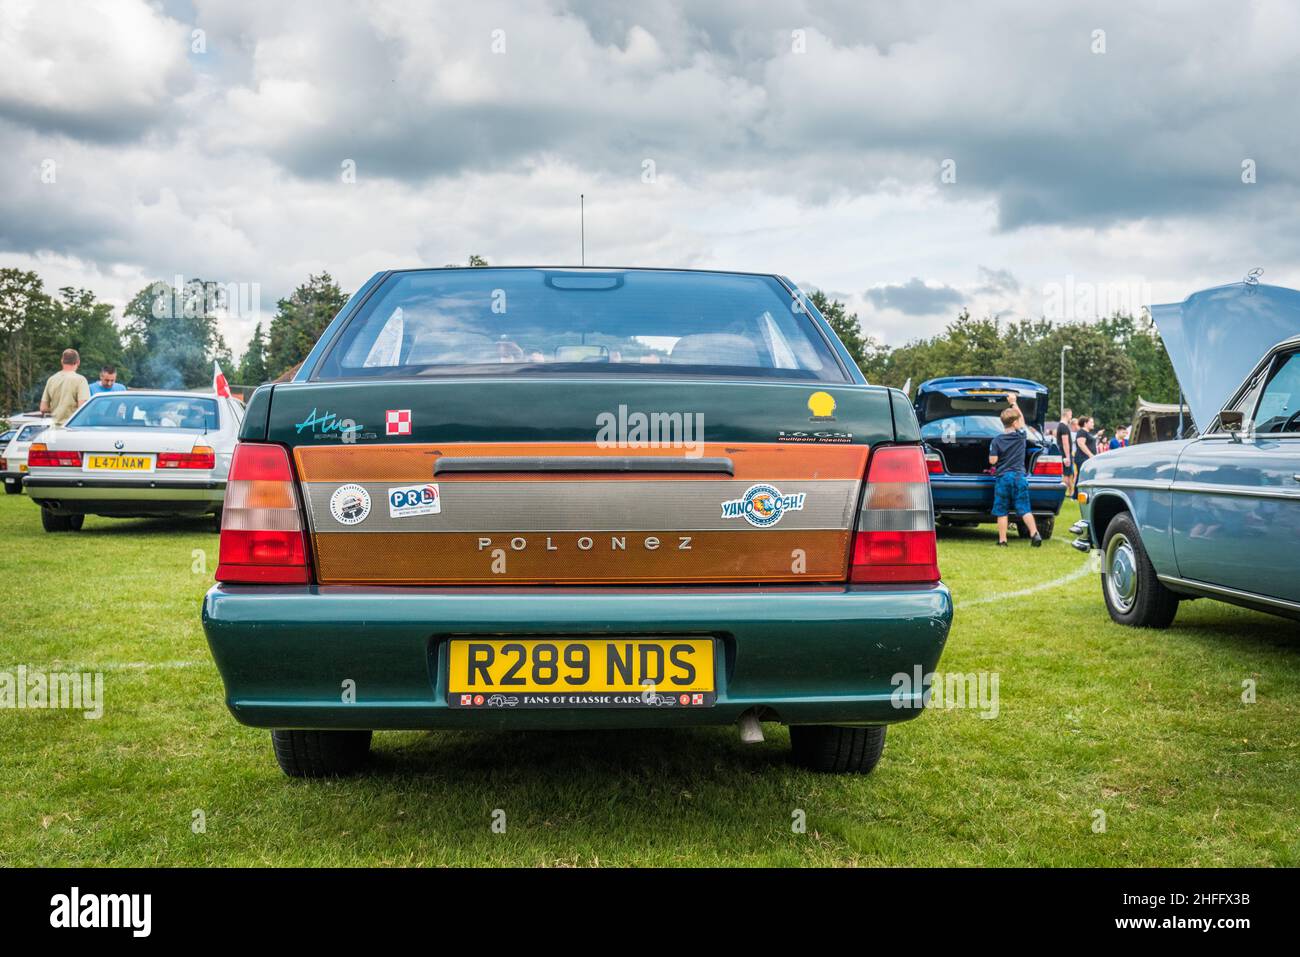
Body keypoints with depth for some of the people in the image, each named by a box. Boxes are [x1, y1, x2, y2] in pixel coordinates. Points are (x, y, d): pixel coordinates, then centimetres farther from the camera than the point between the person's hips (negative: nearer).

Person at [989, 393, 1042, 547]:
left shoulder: (997, 440, -5)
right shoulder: (1021, 436, -1)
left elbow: (992, 460, -8)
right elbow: (1022, 419, 17)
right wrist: (1013, 402, 23)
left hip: (1003, 477, -1)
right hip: (1019, 477, 1)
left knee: (1001, 511, 4)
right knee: (1024, 509, 3)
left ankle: (1002, 540, 3)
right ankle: (1034, 534, -9)